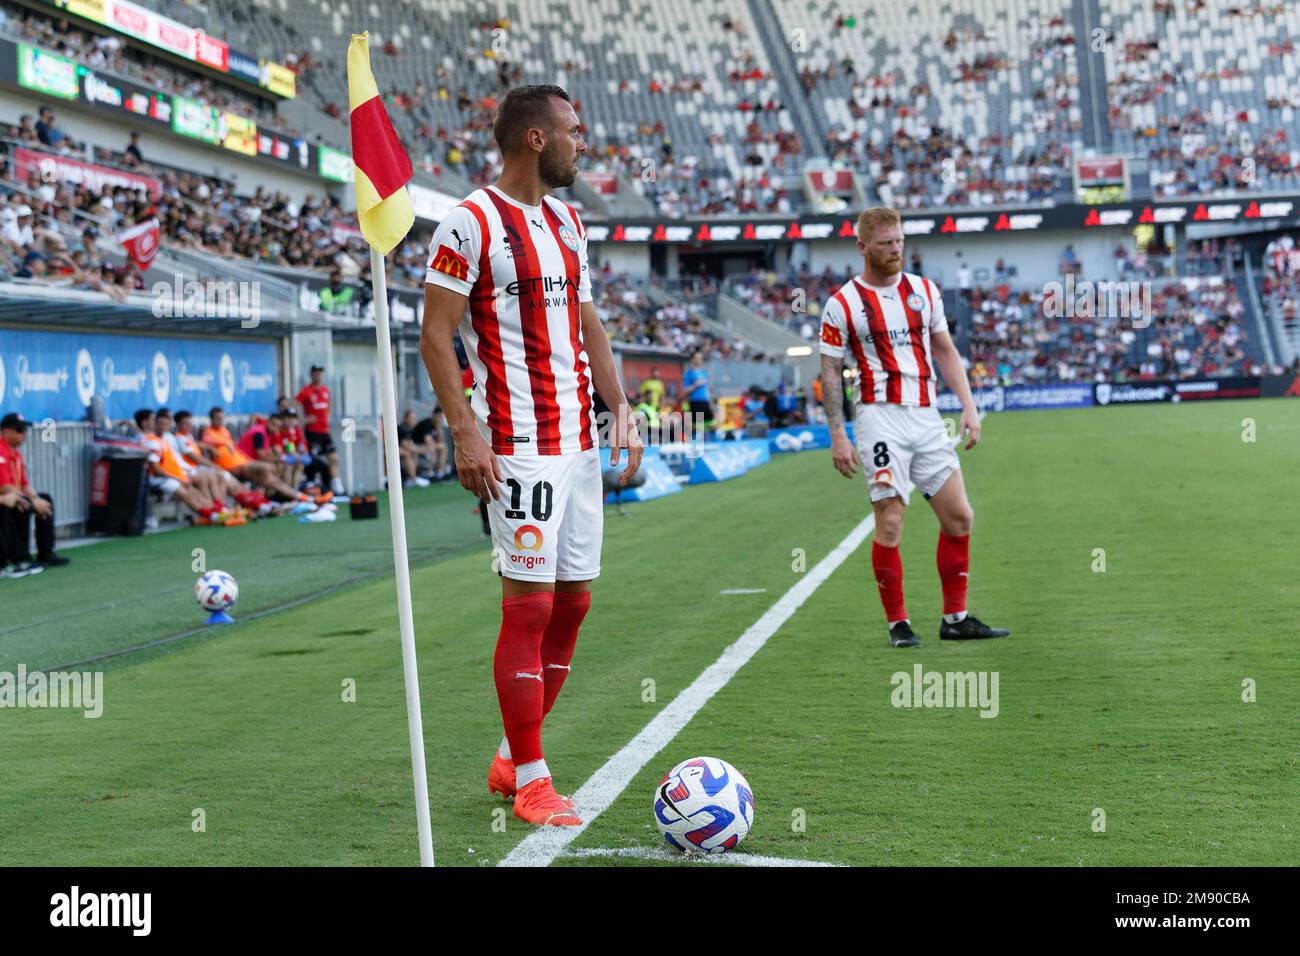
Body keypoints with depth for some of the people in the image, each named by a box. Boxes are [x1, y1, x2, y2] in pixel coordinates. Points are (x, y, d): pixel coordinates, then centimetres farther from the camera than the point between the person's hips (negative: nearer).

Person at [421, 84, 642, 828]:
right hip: (518, 447, -8)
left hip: (579, 440, 8)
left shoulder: (567, 222, 16)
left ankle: (513, 758, 22)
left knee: (573, 601, 9)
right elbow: (435, 334, -10)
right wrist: (466, 433, -17)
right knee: (530, 603, -7)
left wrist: (621, 410, 12)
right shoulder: (471, 223, -8)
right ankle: (531, 783, 2)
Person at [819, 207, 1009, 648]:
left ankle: (956, 618, 13)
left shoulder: (925, 290, 9)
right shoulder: (842, 305, -4)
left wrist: (968, 405, 6)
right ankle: (897, 622, 6)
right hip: (881, 418, -5)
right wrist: (837, 436, -8)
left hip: (927, 417, 5)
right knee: (890, 523, -7)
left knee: (959, 517, 3)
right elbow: (830, 372, -1)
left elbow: (945, 351, 16)